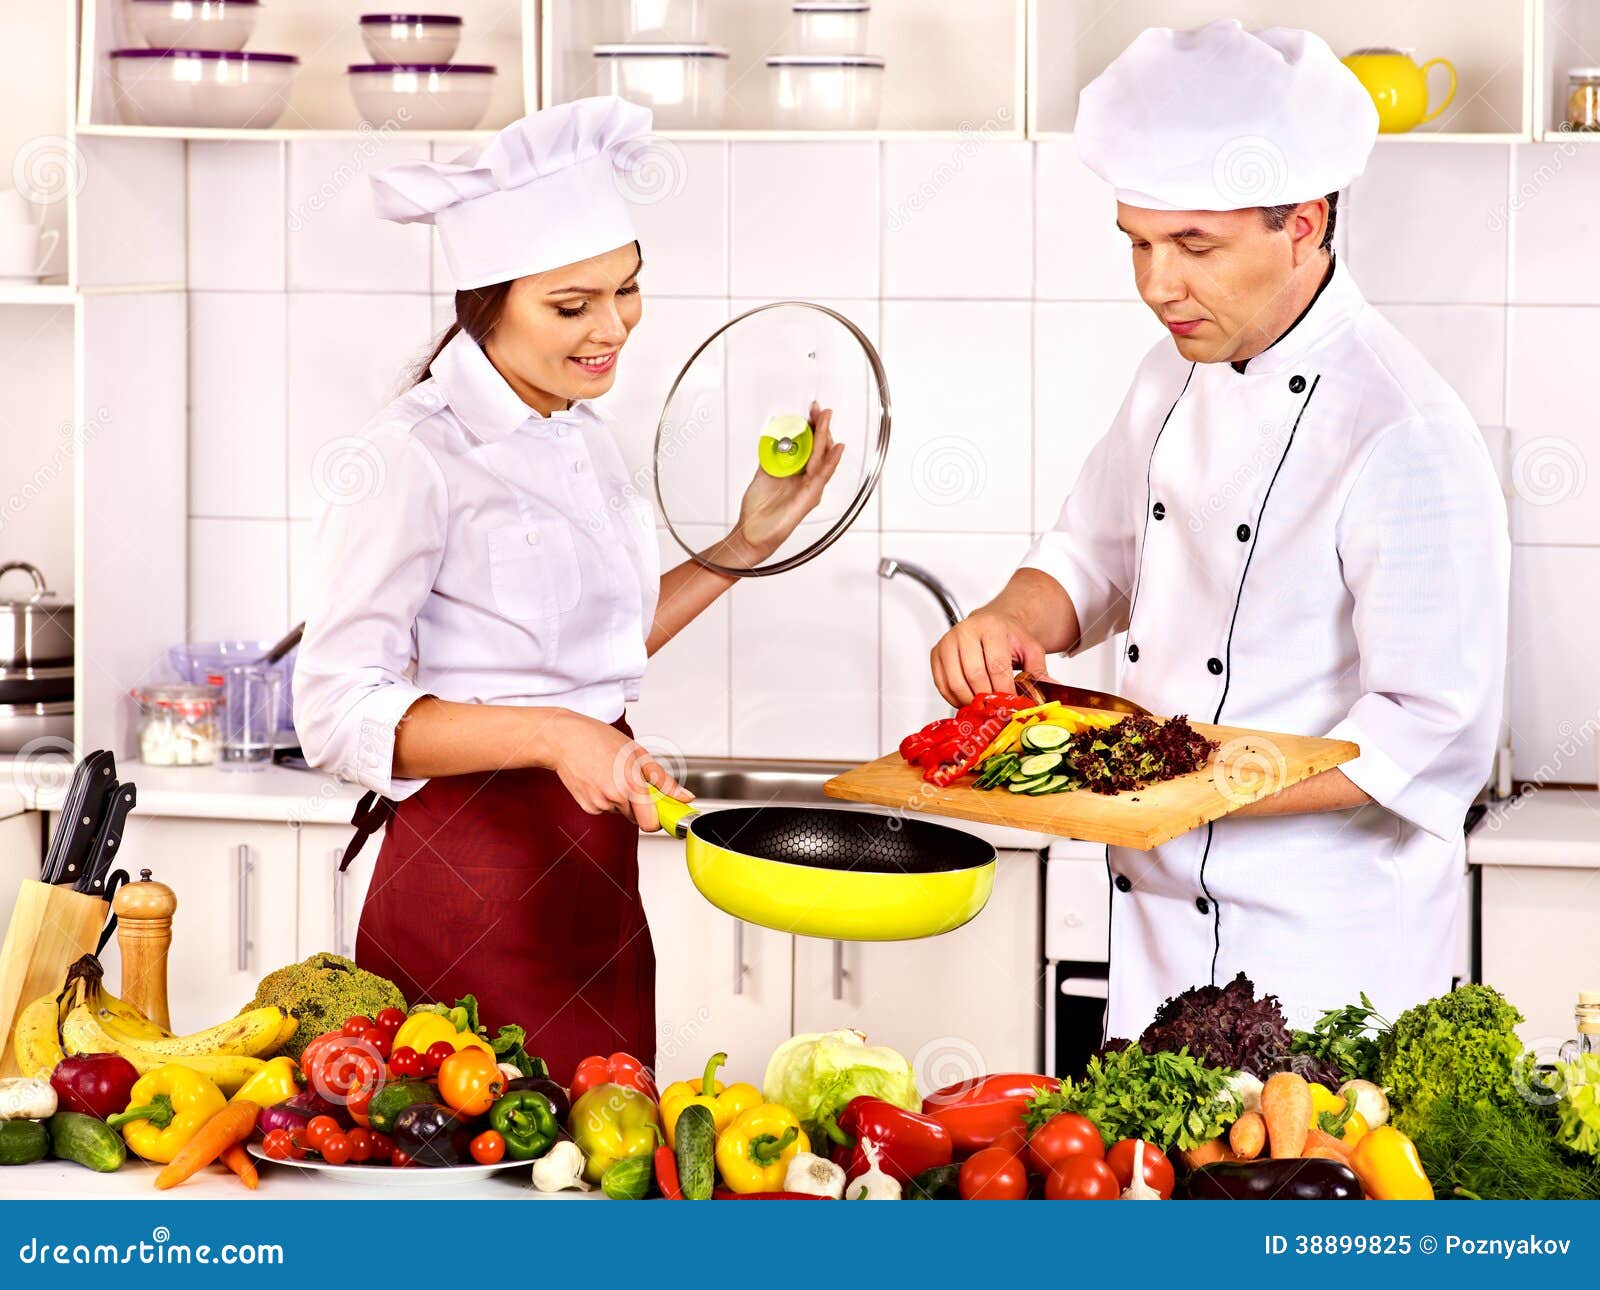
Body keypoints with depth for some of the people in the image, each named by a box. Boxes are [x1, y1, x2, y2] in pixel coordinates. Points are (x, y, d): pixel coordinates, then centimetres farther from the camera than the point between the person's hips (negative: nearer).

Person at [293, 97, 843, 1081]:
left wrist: (745, 546, 16)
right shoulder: (417, 458, -14)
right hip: (473, 880, -8)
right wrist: (550, 735, -27)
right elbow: (342, 714, -17)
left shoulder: (582, 436, 11)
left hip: (597, 878, 8)